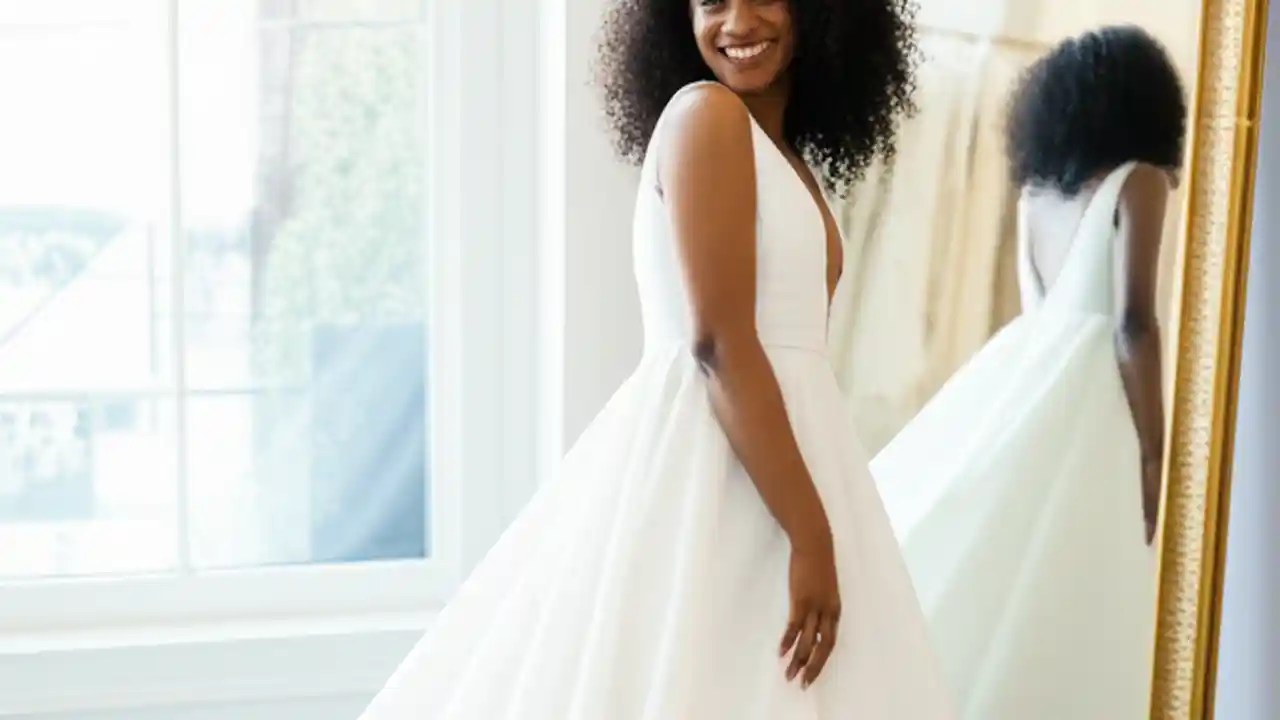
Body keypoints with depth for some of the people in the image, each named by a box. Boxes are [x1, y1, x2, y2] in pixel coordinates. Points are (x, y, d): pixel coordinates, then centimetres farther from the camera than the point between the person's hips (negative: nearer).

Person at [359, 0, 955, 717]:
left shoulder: (784, 153, 16)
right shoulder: (705, 114, -9)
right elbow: (718, 340, -18)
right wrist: (812, 535, -20)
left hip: (776, 450, 8)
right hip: (709, 460, -8)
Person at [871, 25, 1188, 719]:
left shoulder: (1035, 191, 15)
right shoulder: (1138, 179, -3)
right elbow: (1133, 323, -11)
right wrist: (1153, 452, -10)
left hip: (1023, 371, 7)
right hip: (1083, 392, -7)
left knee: (970, 572, 9)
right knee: (1052, 599, -2)